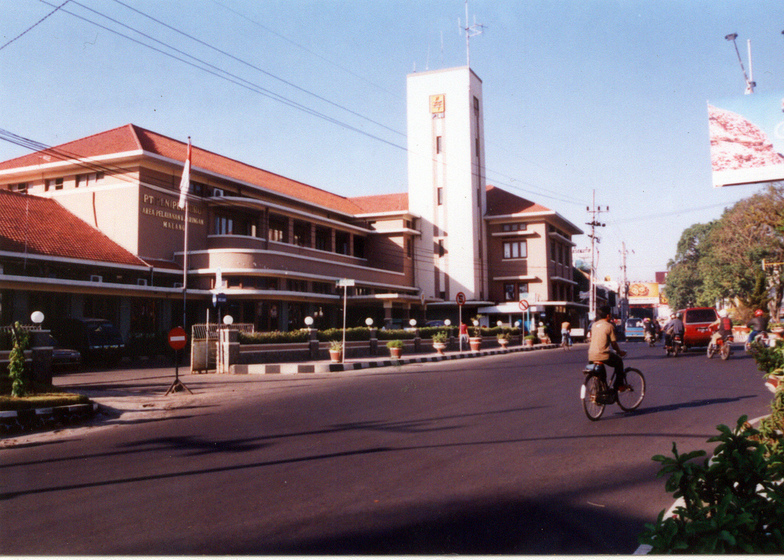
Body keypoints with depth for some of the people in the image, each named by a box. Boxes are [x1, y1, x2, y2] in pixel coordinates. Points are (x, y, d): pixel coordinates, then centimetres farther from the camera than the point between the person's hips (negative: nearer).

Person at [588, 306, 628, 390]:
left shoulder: (594, 325, 13)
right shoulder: (609, 326, -6)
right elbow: (614, 343, -4)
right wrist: (620, 352, 15)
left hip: (591, 355, 6)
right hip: (603, 355, -6)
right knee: (619, 361, 19)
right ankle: (619, 385, 22)